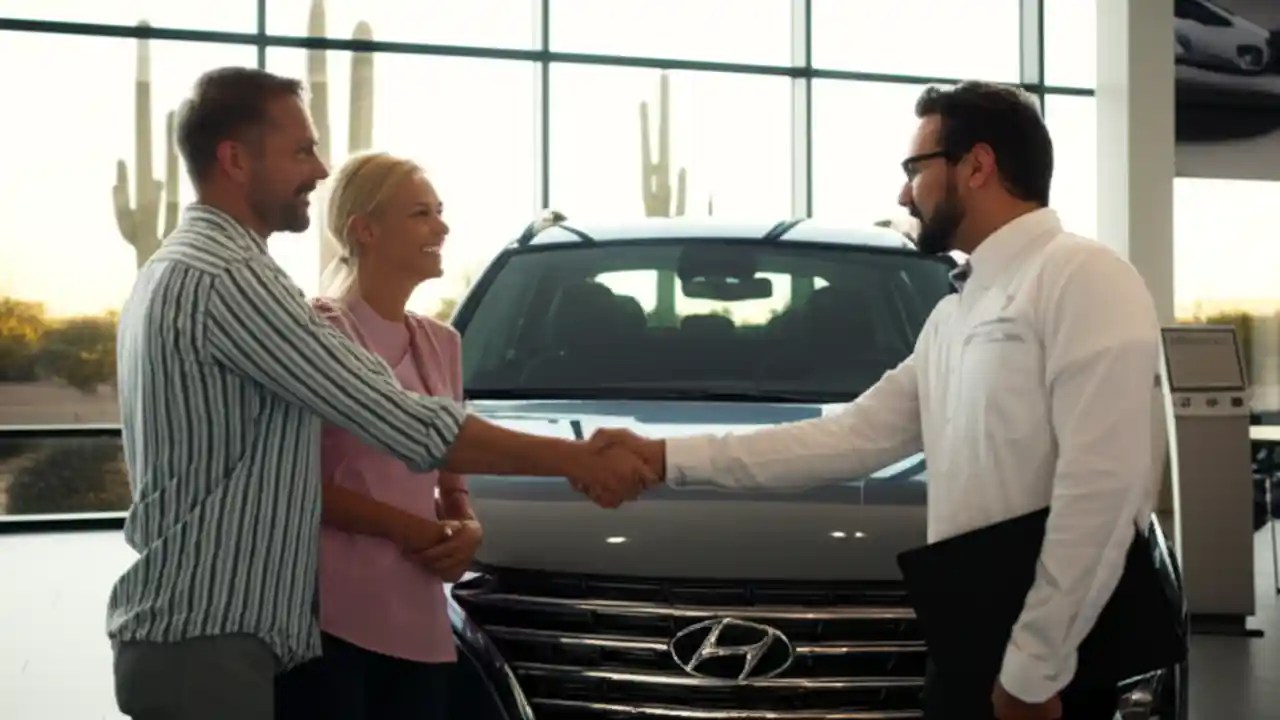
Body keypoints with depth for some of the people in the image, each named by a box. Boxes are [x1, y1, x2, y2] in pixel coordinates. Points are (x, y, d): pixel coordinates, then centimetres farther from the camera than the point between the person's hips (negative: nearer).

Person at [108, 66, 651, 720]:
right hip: (206, 641, -10)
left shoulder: (171, 271, 16)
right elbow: (408, 427, -22)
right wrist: (579, 460, -15)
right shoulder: (228, 278, -18)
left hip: (176, 630, 10)